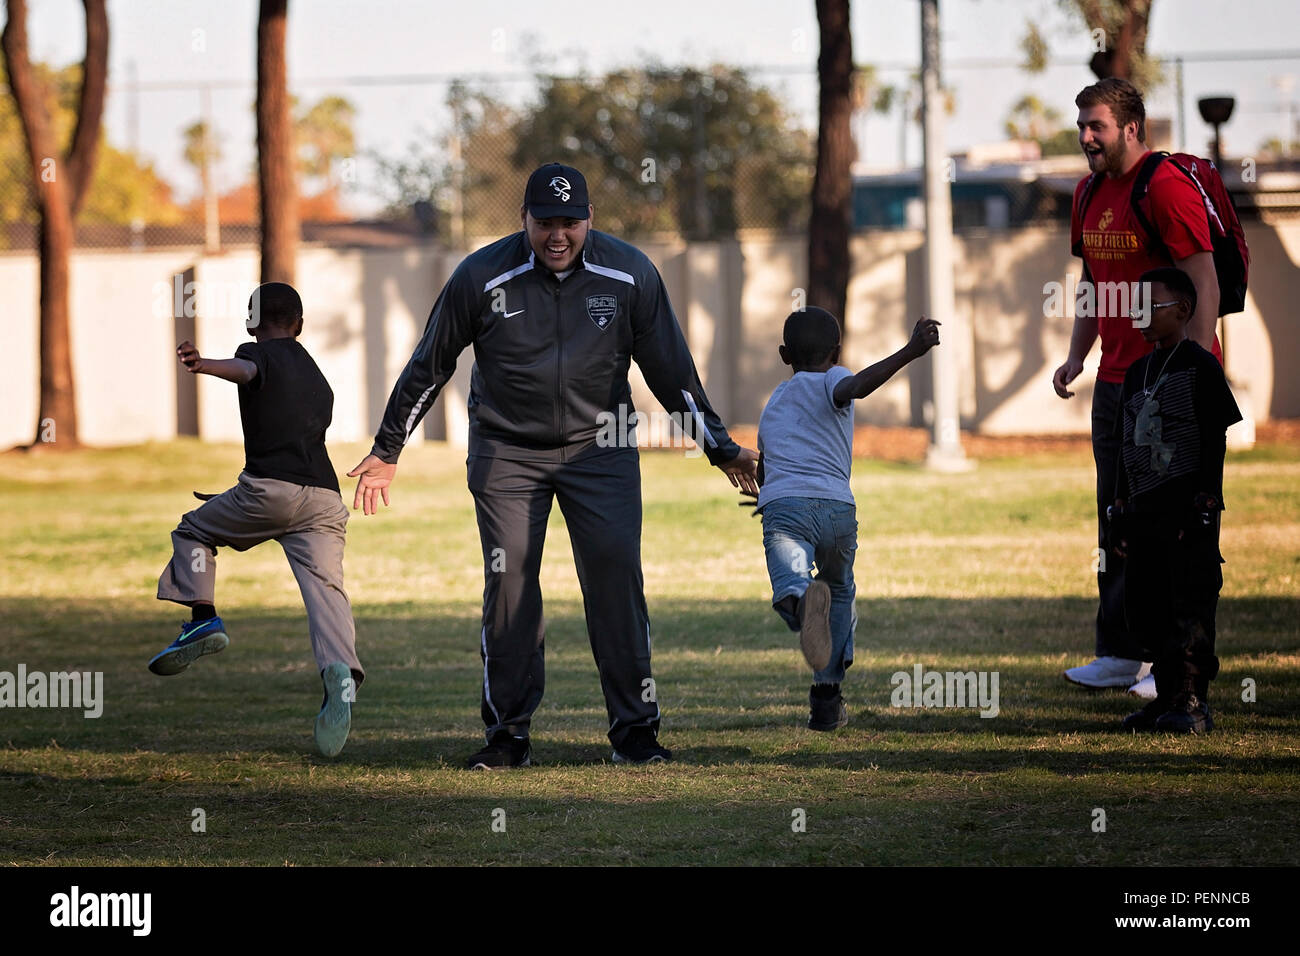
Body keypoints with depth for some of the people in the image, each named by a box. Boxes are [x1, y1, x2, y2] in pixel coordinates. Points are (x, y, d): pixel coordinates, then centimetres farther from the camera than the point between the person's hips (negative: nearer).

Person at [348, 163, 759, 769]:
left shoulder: (630, 275, -9)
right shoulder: (482, 277, -11)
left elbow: (670, 370, 2)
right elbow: (429, 365, 1)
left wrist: (720, 448, 3)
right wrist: (386, 451, 6)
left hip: (599, 447, 0)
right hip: (506, 452, 0)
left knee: (617, 577, -9)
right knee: (508, 585, -3)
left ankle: (634, 729, -2)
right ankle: (508, 735, 6)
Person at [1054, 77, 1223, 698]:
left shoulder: (1166, 188, -14)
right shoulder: (1090, 193, 13)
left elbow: (1204, 285, -16)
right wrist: (1076, 358, 13)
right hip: (1115, 378, 9)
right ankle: (1121, 654, 15)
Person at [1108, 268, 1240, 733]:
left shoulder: (1201, 367, -6)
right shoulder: (1137, 373, 16)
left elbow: (1215, 442, -9)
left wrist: (1204, 505, -15)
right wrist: (1121, 507, 15)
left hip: (1188, 507, -8)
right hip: (1144, 510, 8)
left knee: (1190, 606, -7)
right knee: (1145, 605, 7)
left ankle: (1193, 703, -4)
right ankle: (1167, 697, 15)